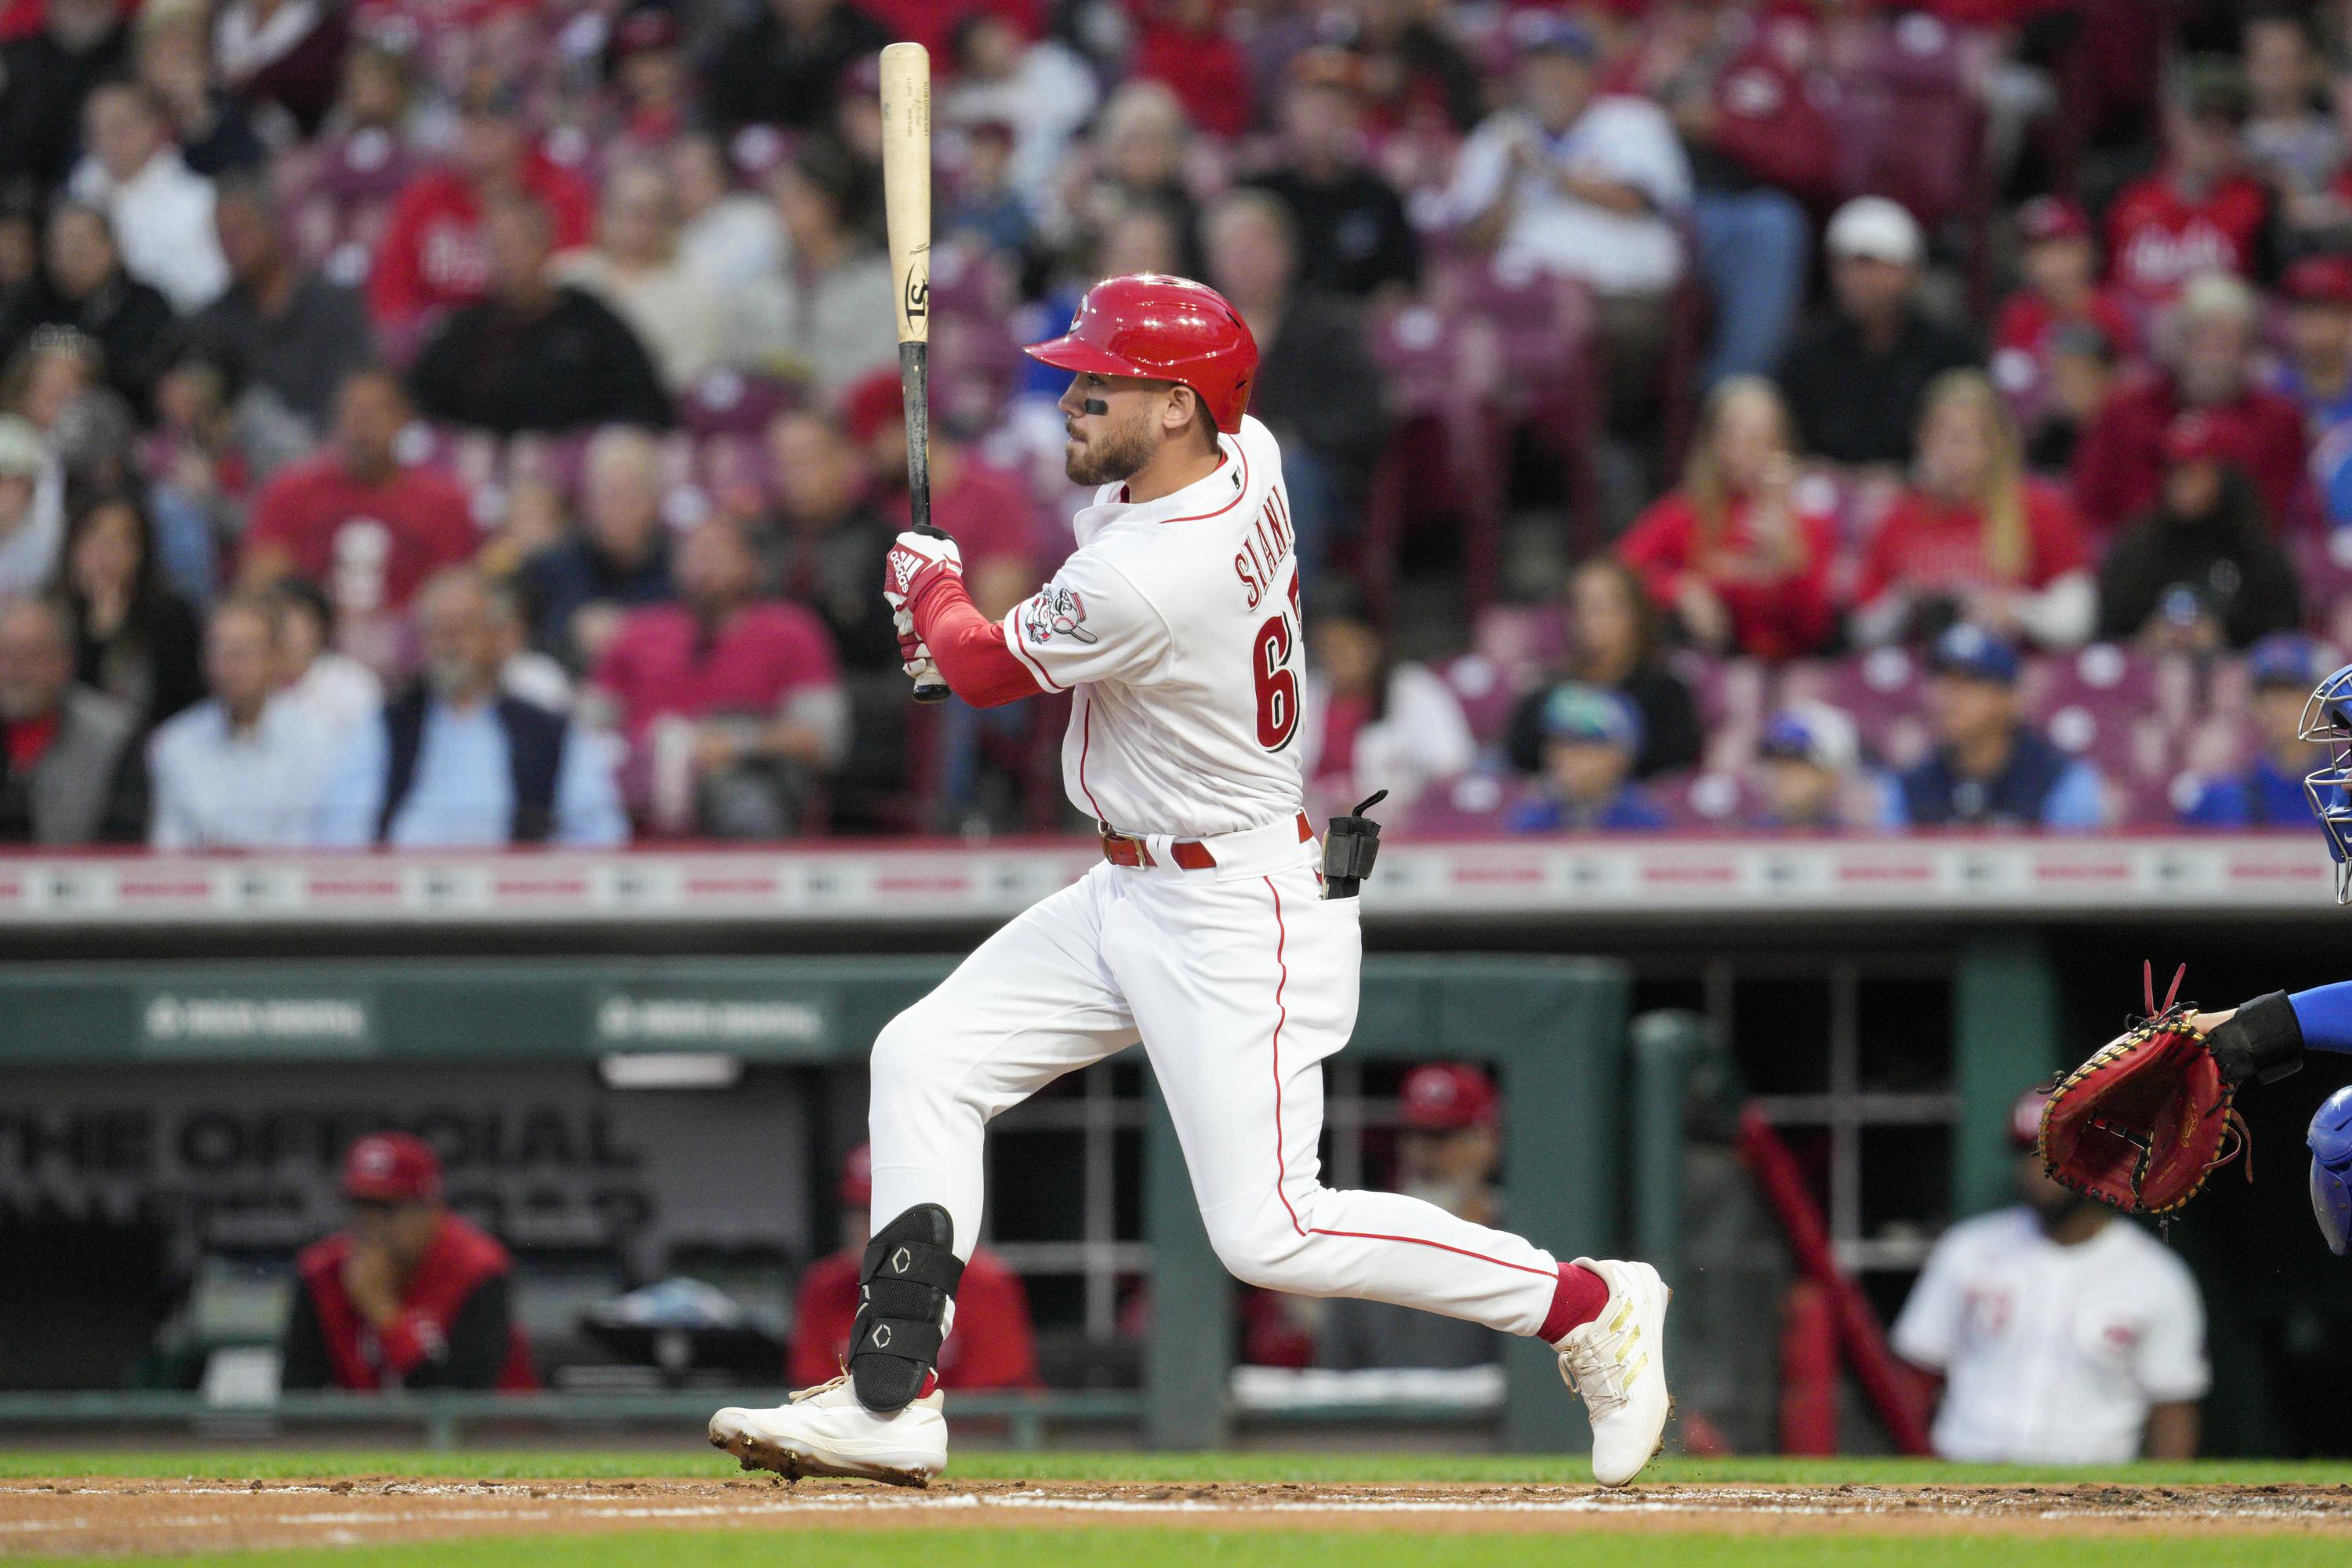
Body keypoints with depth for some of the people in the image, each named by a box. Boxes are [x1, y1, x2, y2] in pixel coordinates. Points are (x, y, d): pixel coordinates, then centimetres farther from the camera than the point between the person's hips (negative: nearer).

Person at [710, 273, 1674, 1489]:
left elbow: (984, 671, -11)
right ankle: (892, 1405, 6)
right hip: (1132, 896, 10)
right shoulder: (1242, 456, -2)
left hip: (1238, 918, -10)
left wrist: (929, 584, 11)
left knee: (1270, 1234, -10)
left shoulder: (1143, 584, -30)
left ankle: (1587, 1304, 4)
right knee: (925, 1064, 5)